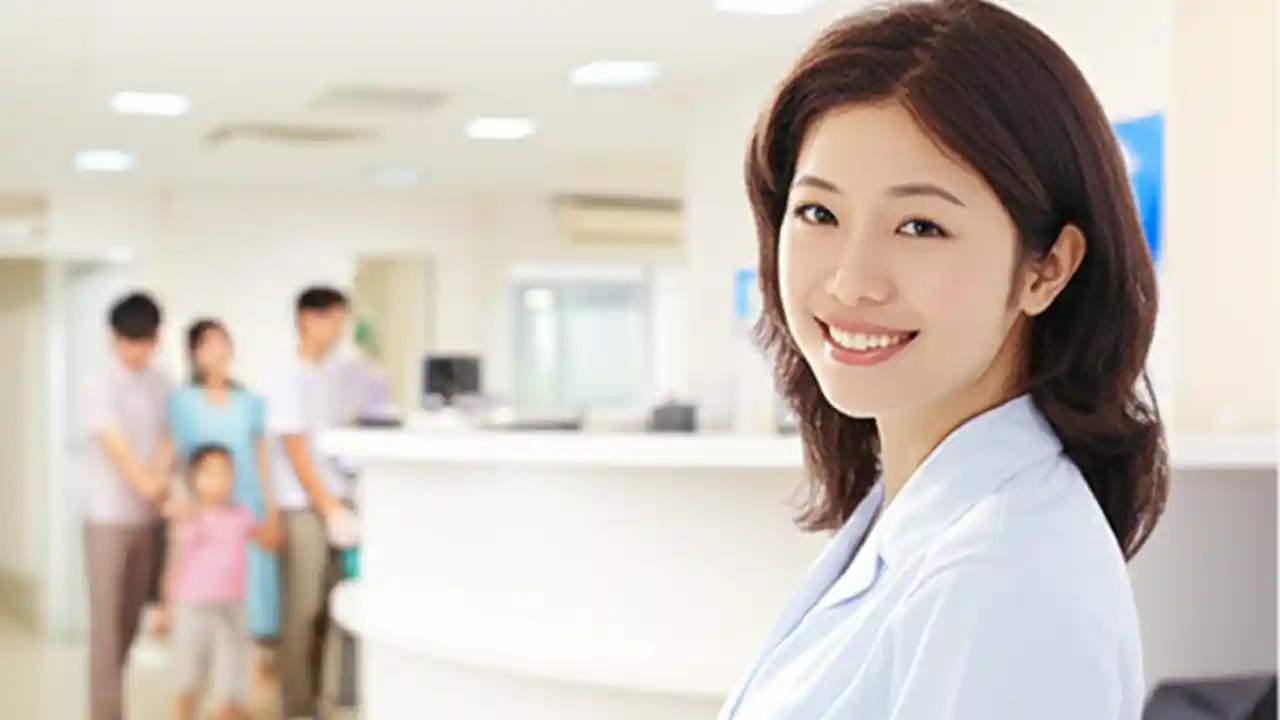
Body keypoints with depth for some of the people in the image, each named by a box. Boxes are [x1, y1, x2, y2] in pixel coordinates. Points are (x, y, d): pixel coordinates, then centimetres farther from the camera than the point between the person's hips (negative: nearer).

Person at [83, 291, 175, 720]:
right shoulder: (101, 383, -9)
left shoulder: (161, 384, 7)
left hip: (148, 518, 5)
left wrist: (162, 479, -17)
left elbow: (166, 441, 3)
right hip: (110, 516, -5)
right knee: (107, 619, -5)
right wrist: (149, 486, -27)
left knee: (131, 618, 11)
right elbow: (114, 444, -18)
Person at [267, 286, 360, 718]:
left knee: (327, 606, 9)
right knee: (302, 609, -3)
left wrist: (340, 503, 8)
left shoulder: (334, 372, 10)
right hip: (303, 507, -7)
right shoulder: (290, 379, -11)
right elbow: (297, 453, -13)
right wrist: (330, 510, -13)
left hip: (333, 499, 7)